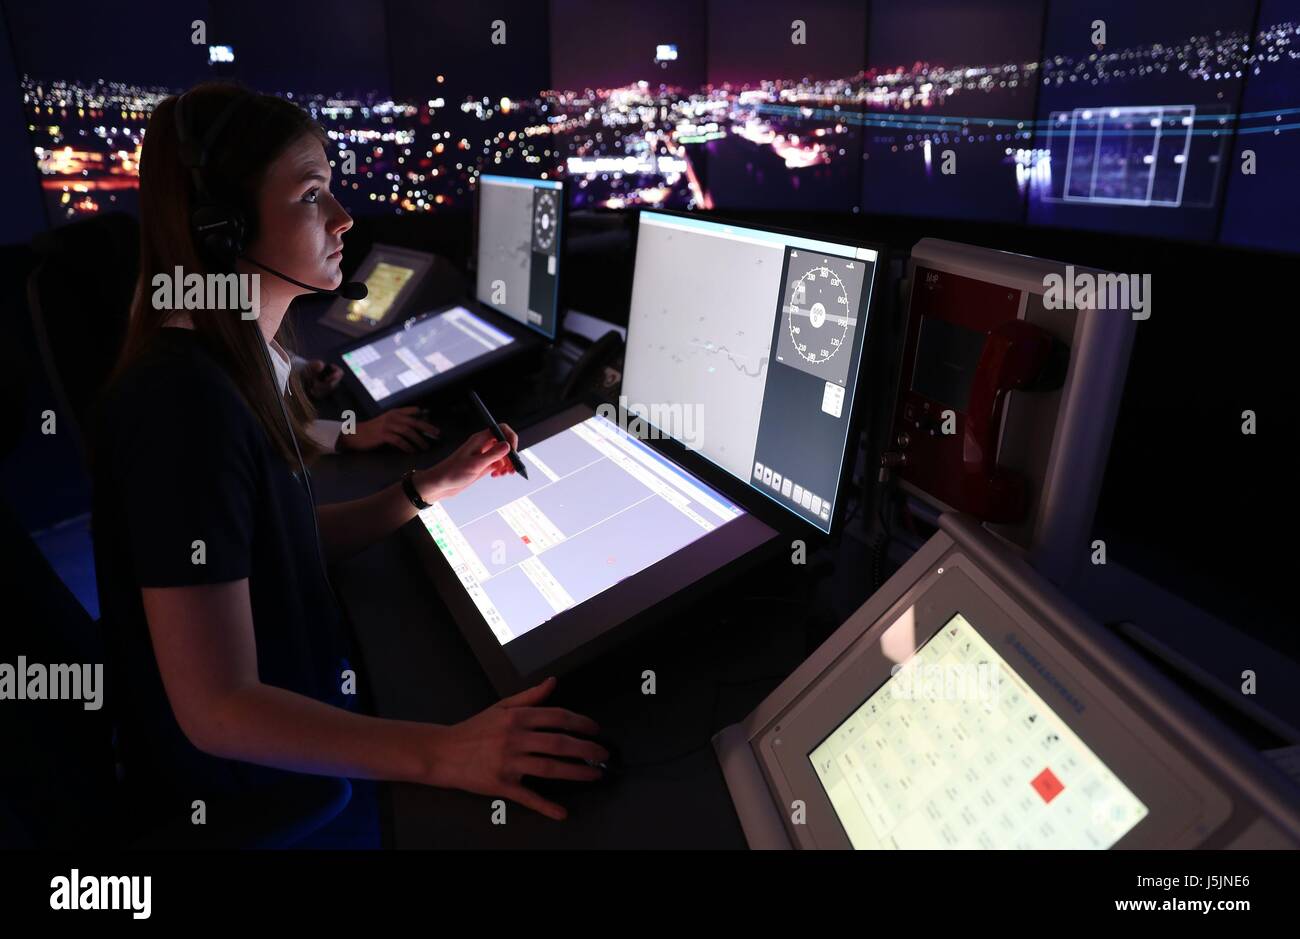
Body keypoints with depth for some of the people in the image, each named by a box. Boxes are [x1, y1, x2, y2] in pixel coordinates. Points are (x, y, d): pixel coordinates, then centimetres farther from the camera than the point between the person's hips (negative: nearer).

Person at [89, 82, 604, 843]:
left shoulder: (243, 359, -1)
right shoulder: (184, 402, -31)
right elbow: (218, 711, -30)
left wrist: (432, 488, 1)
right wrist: (443, 756, -39)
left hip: (293, 710, 8)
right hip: (248, 789, -8)